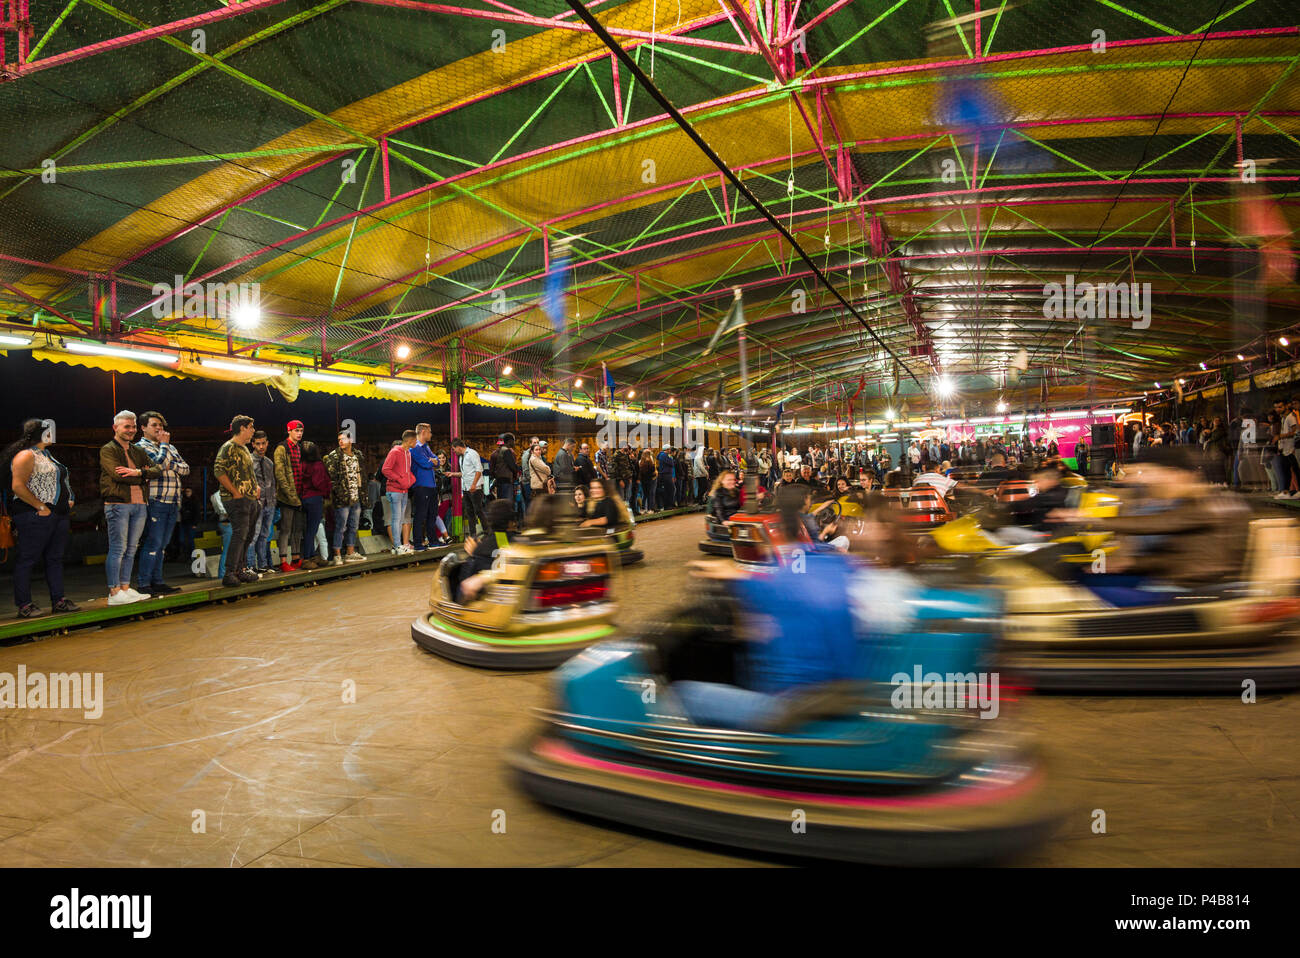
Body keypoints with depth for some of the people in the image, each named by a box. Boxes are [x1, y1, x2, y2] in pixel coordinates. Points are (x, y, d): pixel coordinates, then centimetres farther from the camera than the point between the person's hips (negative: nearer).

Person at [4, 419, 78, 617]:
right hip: (35, 516, -9)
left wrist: (68, 500, 16)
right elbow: (17, 486, -18)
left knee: (55, 558, 11)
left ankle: (59, 600, 16)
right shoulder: (26, 455, -10)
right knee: (27, 560, -2)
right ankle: (24, 605, 3)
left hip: (59, 514, 9)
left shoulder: (47, 454, 19)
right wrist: (41, 507, -18)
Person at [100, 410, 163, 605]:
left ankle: (125, 588, 16)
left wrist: (138, 472, -12)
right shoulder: (107, 450, 1)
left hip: (139, 505, 6)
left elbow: (157, 469, 6)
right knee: (118, 549, -5)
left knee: (131, 550, 9)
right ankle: (114, 593, -1)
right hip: (117, 504, -6)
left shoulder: (138, 452, 20)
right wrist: (144, 475, -4)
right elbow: (117, 475, -14)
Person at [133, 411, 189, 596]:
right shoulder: (141, 446, -1)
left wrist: (171, 466, -4)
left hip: (173, 503, 7)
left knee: (162, 545, 10)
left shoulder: (170, 447, 22)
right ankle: (144, 584, -4)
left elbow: (185, 468, 13)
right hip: (155, 502, -7)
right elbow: (159, 463, -16)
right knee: (153, 543, -8)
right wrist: (164, 444, -3)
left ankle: (157, 582, 14)